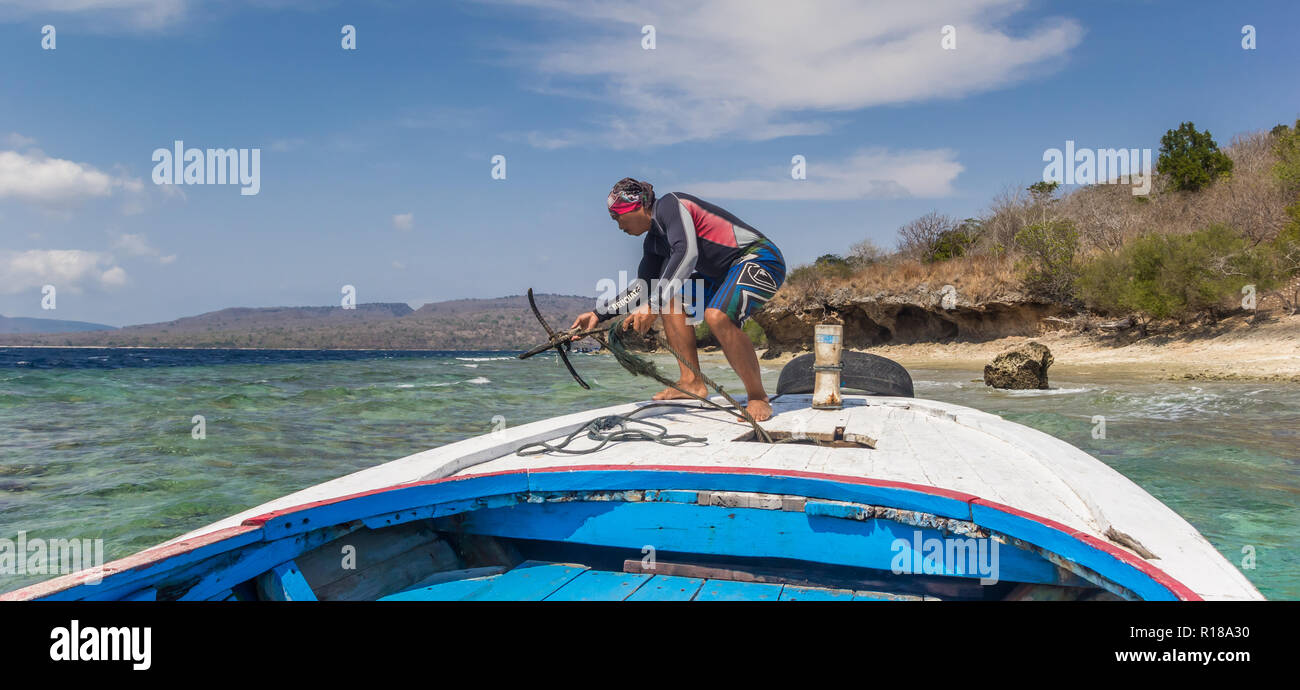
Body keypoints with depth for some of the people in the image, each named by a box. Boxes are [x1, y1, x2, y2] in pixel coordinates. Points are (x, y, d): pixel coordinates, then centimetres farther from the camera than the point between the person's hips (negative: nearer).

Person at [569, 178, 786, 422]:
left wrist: (653, 305, -30)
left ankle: (757, 397, -17)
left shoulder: (669, 204, -13)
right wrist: (599, 314, 19)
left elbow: (687, 253, -28)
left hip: (761, 258, -10)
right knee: (671, 301, 6)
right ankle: (692, 383, 4)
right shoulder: (654, 241, 14)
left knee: (718, 316, -32)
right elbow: (642, 288, 23)